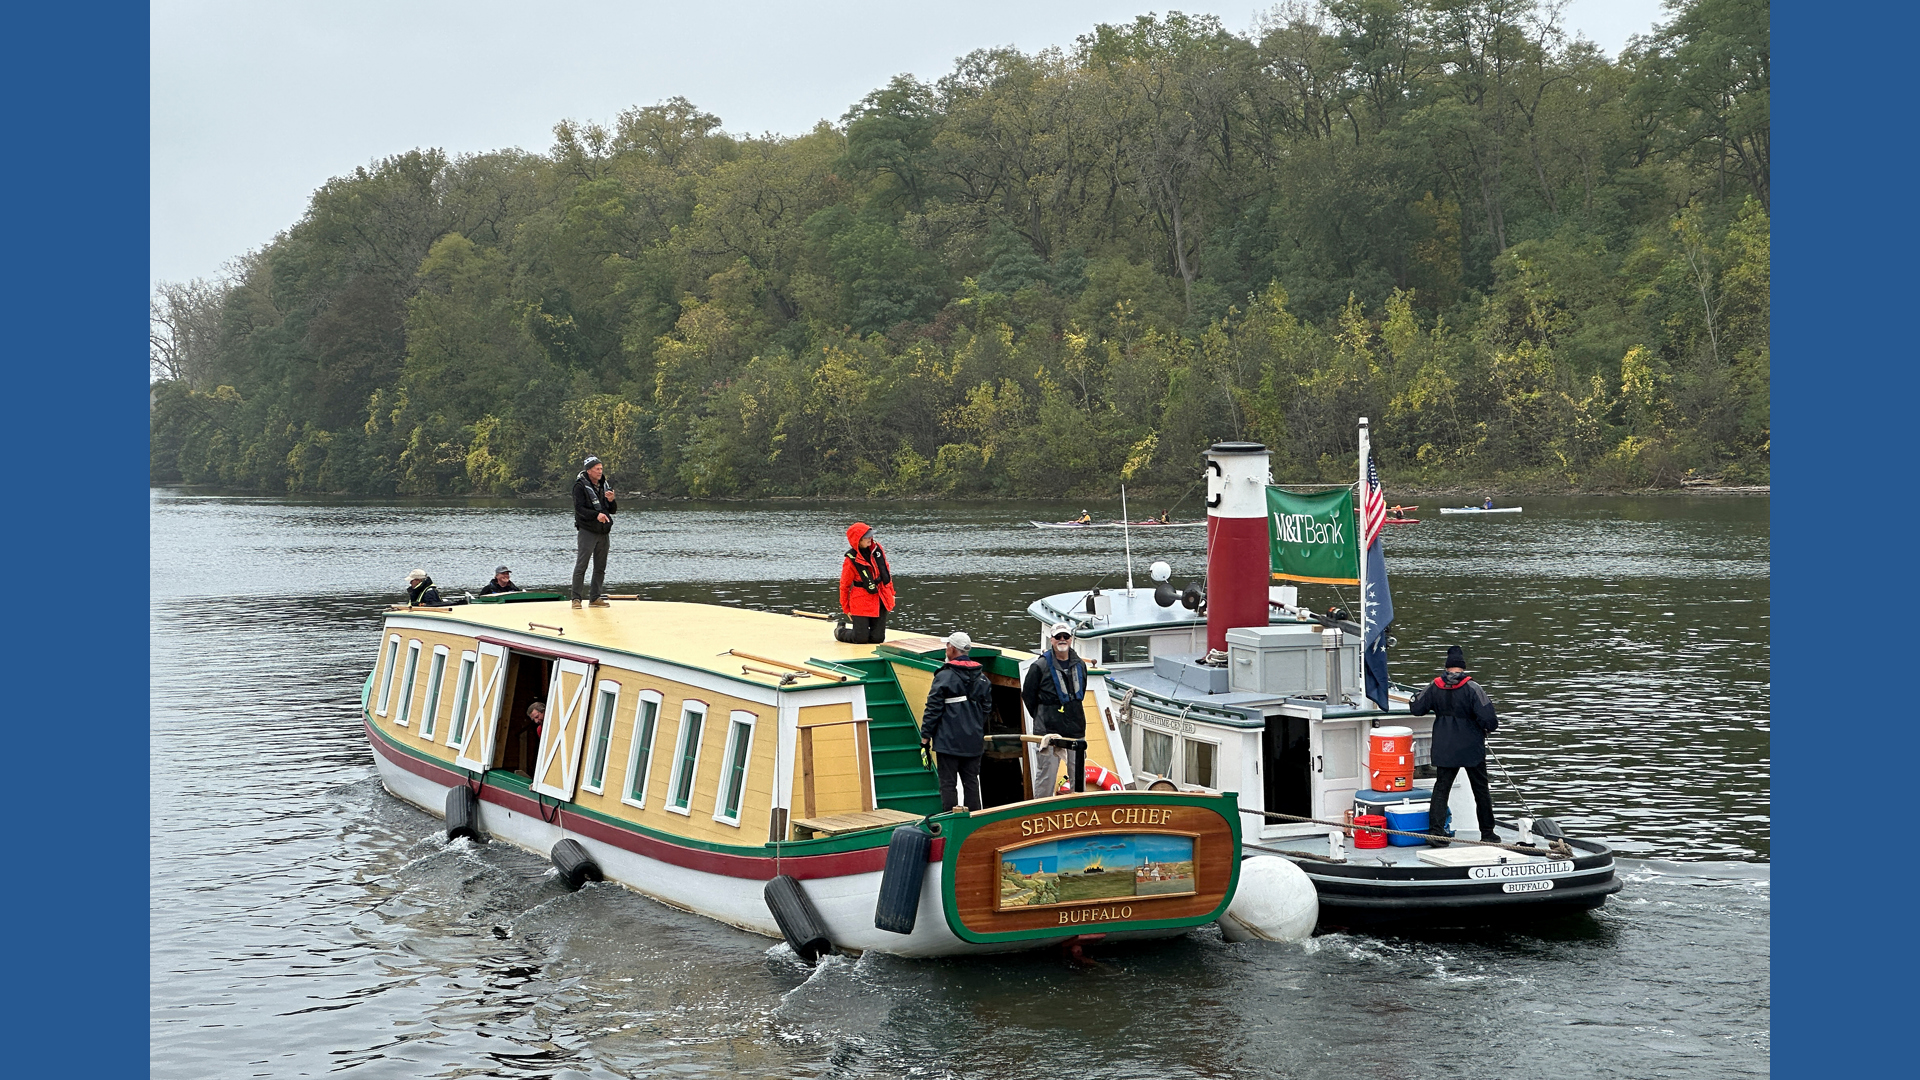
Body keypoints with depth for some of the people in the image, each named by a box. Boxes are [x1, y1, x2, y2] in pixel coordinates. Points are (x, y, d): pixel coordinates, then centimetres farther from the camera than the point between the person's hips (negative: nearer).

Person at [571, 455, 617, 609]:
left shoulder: (605, 485, 13)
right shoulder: (580, 486, -6)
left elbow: (613, 510, 15)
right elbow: (579, 508, -15)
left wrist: (611, 501, -7)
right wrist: (596, 515, -28)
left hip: (603, 532, 6)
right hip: (587, 531, -6)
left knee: (600, 567, 8)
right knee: (581, 566, -7)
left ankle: (596, 598, 14)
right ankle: (576, 598, -4)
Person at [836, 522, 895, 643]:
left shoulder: (877, 548, 1)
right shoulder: (851, 560, -15)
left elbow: (886, 570, 15)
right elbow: (844, 586, -4)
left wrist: (891, 592, 18)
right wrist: (846, 608, 2)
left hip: (880, 600, 5)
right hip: (862, 602, -5)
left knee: (878, 638, 2)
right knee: (861, 639, -3)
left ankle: (862, 631, 35)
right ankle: (840, 632, 28)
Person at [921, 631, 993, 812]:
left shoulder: (944, 676, -11)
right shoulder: (981, 677, 9)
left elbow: (933, 708, -11)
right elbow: (987, 707, 17)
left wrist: (925, 736, -5)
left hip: (949, 741, -6)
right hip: (974, 740, 6)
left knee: (947, 783, -2)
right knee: (971, 781, 11)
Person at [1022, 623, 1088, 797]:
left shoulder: (1080, 665, 11)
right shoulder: (1040, 666, -4)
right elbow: (1027, 694, 4)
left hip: (1076, 730, 5)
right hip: (1049, 731, -5)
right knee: (1046, 775, -5)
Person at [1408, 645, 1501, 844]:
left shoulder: (1434, 688, -3)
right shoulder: (1472, 688, -14)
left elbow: (1416, 709, 7)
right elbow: (1487, 717, -18)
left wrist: (1421, 693, 27)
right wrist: (1492, 727, 4)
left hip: (1444, 749, 2)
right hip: (1472, 749, -2)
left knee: (1441, 788, 6)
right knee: (1481, 790, 11)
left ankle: (1436, 830, -7)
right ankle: (1487, 833, 18)